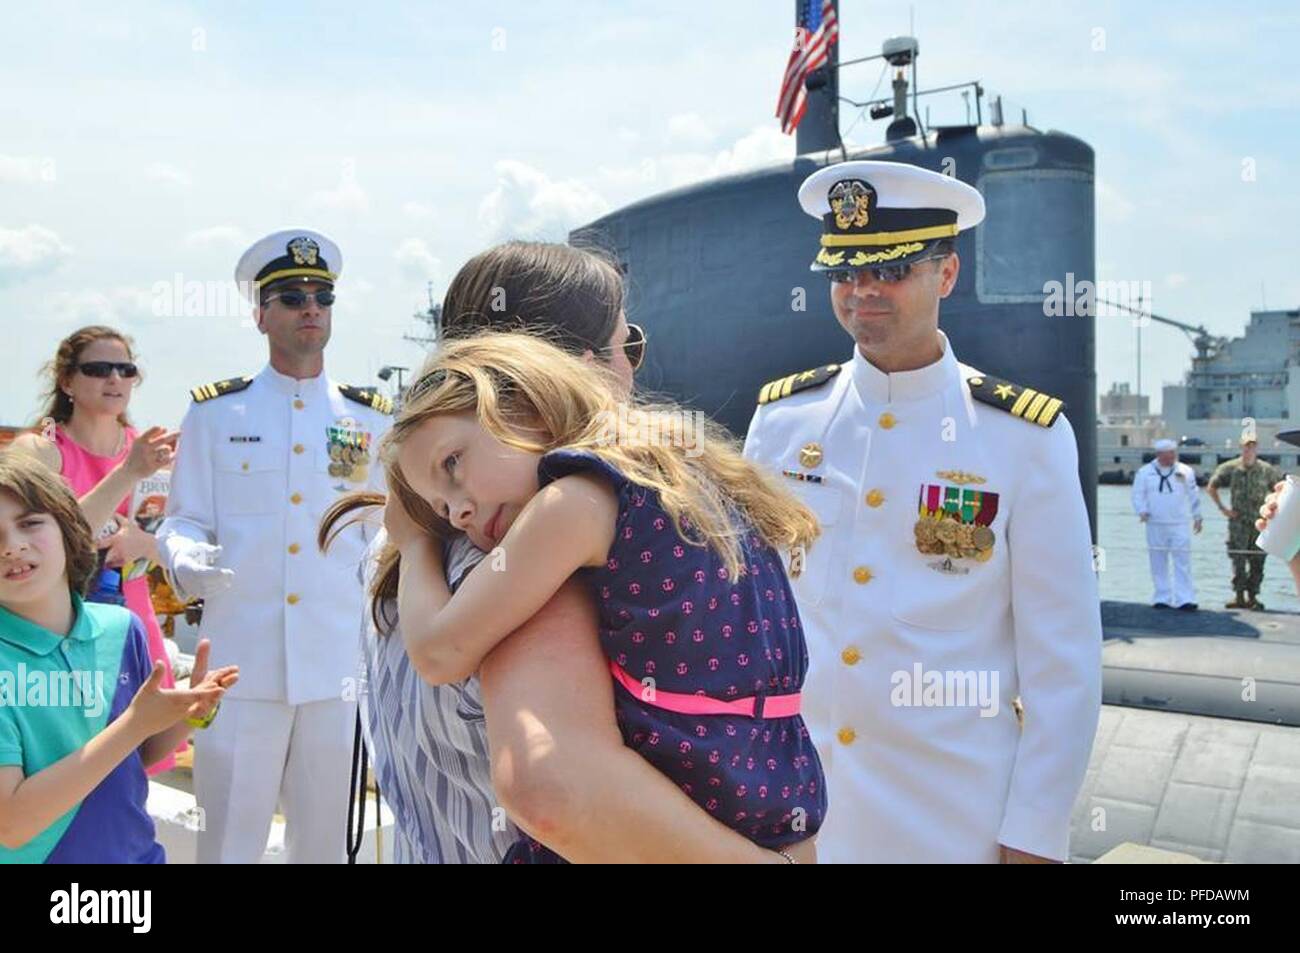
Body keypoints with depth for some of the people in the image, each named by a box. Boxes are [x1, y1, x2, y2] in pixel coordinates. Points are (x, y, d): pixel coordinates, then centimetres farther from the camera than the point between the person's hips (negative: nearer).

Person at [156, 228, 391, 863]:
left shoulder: (371, 419, 10)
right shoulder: (213, 412, 7)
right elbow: (182, 523, 5)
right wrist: (191, 562, -17)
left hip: (338, 667, 2)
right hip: (239, 665, -1)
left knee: (324, 841, 12)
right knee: (228, 841, 5)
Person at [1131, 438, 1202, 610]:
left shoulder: (1185, 471, 6)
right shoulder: (1145, 472, 4)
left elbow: (1194, 494, 12)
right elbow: (1138, 494, 4)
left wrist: (1197, 517, 12)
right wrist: (1142, 511, -12)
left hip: (1179, 524, 0)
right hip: (1155, 525, 1)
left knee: (1182, 562, -6)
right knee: (1158, 563, 6)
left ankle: (1185, 599, -4)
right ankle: (1163, 598, 15)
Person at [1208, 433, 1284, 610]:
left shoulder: (1267, 470, 3)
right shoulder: (1230, 468, 1)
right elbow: (1211, 487, 11)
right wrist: (1222, 508, 5)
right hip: (1238, 523, -1)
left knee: (1257, 562, 4)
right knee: (1238, 562, -2)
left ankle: (1252, 597, 13)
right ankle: (1239, 597, 4)